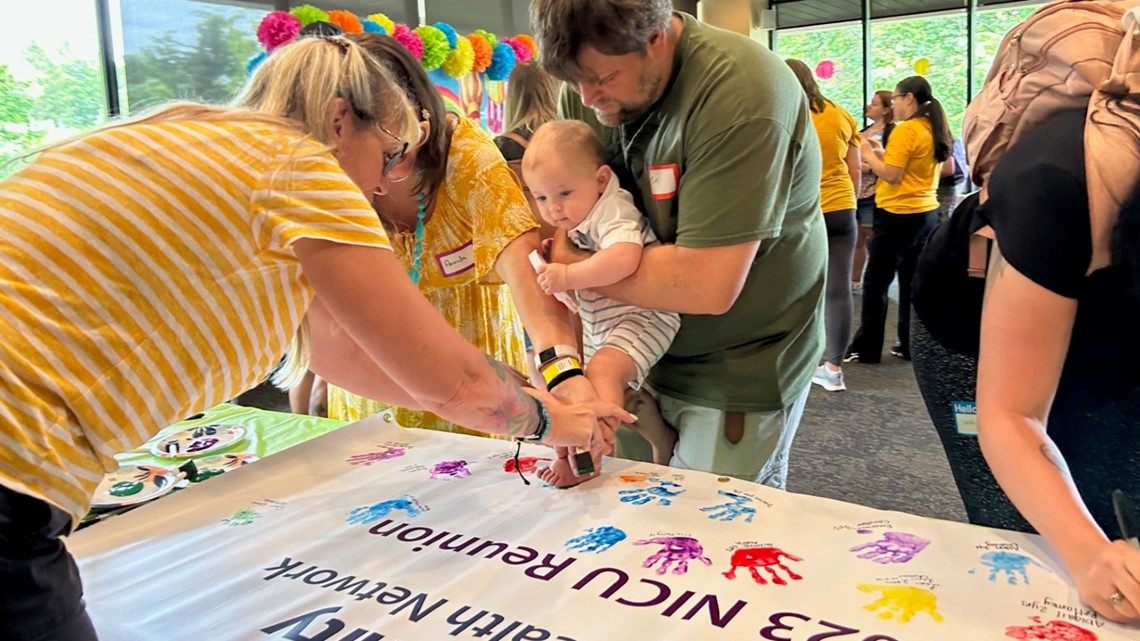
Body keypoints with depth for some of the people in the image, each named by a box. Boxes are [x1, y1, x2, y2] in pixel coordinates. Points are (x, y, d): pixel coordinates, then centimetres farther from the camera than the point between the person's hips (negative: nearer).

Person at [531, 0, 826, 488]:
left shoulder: (740, 95, -26)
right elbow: (562, 221, -5)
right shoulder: (587, 86, -6)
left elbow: (708, 286, -31)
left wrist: (573, 266, -19)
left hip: (738, 370, -6)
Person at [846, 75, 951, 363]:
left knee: (876, 282, 0)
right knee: (913, 281, 12)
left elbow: (891, 175, -18)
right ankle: (911, 345, 17)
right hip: (926, 213, 9)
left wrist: (867, 152, -6)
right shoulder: (934, 130, 12)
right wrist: (882, 152, 13)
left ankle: (866, 348, 5)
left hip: (899, 215, -9)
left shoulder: (905, 130, -15)